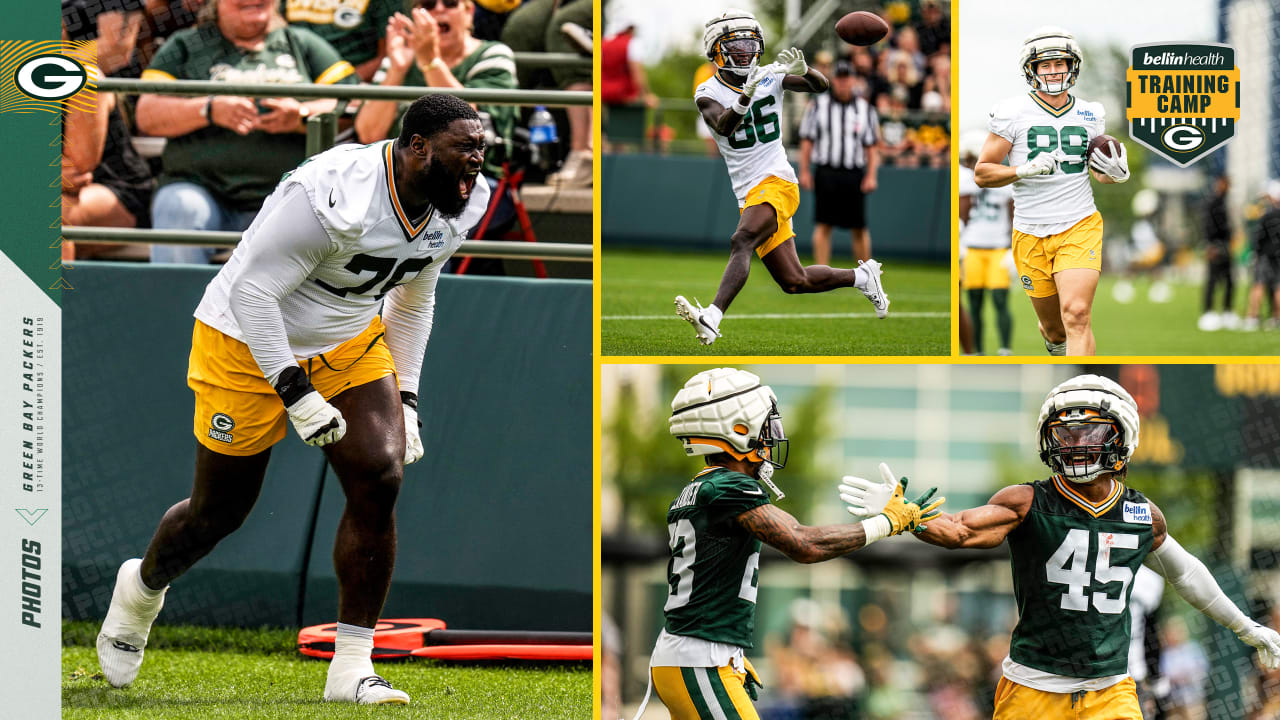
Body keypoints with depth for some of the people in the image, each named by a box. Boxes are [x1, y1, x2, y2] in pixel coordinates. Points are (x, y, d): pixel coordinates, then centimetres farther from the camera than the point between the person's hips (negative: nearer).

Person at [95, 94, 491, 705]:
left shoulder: (457, 208, -5)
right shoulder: (331, 195, -32)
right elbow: (253, 291, -26)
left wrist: (405, 399, 9)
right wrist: (295, 393, -28)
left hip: (348, 343, 6)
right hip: (250, 341, -6)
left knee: (379, 479, -15)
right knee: (220, 510, 6)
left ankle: (351, 667, -8)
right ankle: (142, 586, 40)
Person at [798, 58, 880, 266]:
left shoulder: (865, 109, 10)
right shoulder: (818, 105, 6)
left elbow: (871, 146, 9)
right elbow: (807, 141, 5)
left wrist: (871, 176, -1)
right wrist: (804, 172, -2)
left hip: (854, 176, 1)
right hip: (826, 173, -1)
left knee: (859, 228, 1)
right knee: (823, 225, -5)